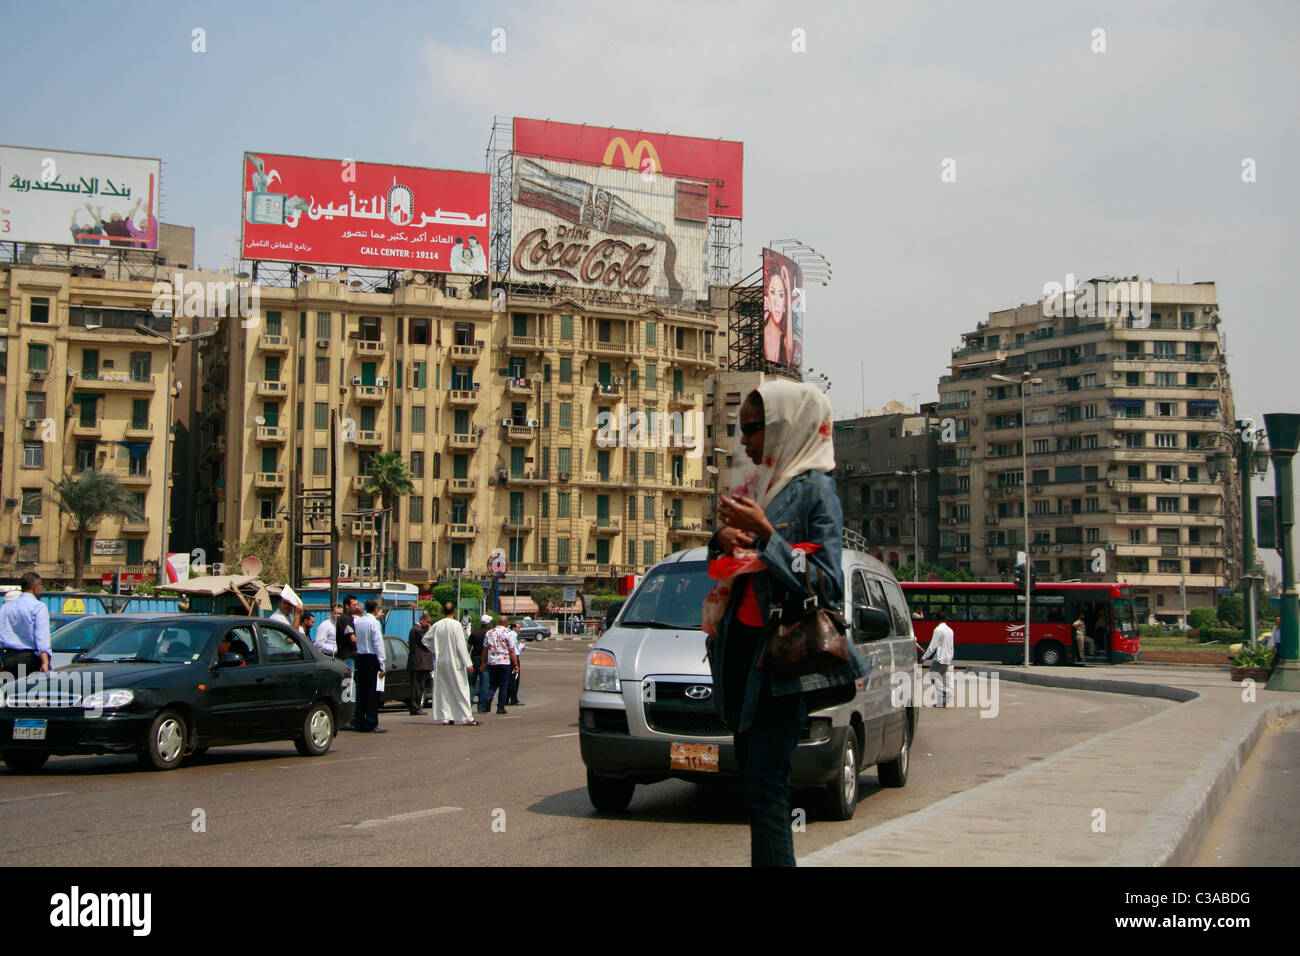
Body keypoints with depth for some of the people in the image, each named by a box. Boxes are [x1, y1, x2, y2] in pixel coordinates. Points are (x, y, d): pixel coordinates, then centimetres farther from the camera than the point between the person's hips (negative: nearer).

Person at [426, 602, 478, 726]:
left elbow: (425, 639, 12)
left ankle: (446, 717, 10)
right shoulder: (456, 625, -12)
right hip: (454, 662, -4)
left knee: (443, 690, 11)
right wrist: (468, 664, -11)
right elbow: (461, 645, -14)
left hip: (441, 661, 4)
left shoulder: (437, 625, 2)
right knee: (460, 689, 0)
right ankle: (466, 718, -2)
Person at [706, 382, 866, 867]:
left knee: (763, 786, -12)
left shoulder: (814, 489, -9)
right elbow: (730, 560, 21)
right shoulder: (764, 484, 15)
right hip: (744, 645, 8)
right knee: (750, 770, 11)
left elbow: (826, 583, -16)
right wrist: (723, 537, -2)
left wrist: (763, 534, -24)